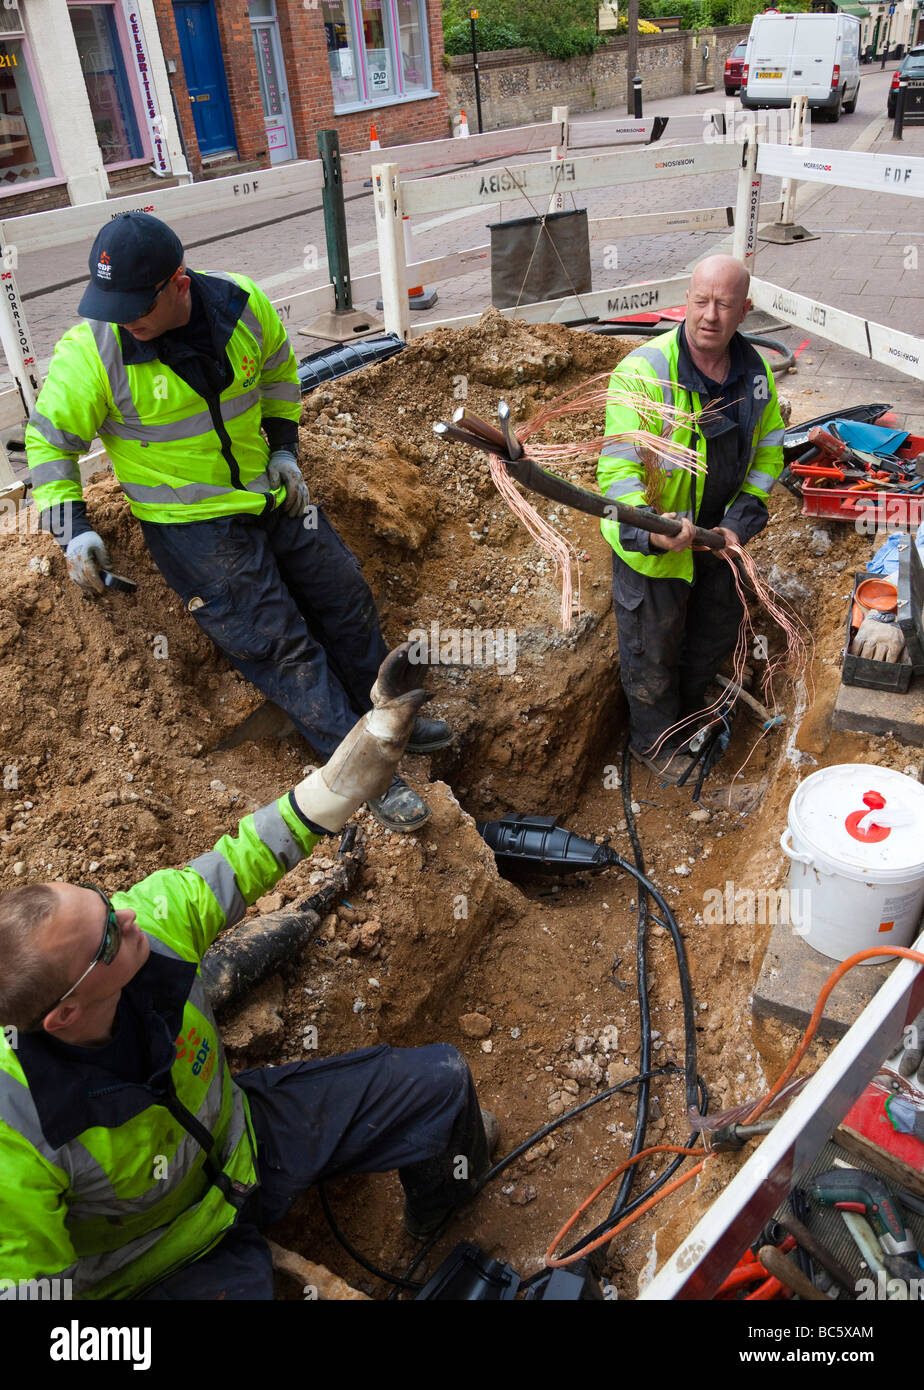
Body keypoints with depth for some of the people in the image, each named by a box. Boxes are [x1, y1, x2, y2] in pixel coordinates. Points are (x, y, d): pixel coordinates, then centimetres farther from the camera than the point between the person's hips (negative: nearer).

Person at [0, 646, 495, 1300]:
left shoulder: (155, 920, -29)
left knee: (442, 1078, 5)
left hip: (239, 1131, 5)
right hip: (163, 1261, -4)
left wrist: (382, 729, -22)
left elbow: (257, 850, -18)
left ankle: (443, 1215, 42)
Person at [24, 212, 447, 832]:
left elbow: (278, 368, 12)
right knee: (279, 646, -8)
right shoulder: (90, 354, -19)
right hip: (191, 524, -5)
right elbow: (49, 438, -7)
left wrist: (284, 446, 6)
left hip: (271, 495, 5)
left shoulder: (243, 304, -9)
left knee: (345, 599, 11)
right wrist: (72, 526, -15)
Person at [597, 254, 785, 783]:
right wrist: (649, 528, -45)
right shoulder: (644, 371, -24)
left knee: (718, 630, 26)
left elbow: (768, 449, 7)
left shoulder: (755, 370, -3)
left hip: (718, 536, 7)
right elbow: (619, 465, -28)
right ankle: (654, 740, 39)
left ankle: (689, 712, 55)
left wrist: (742, 519, -7)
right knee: (653, 649, 12)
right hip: (651, 543, -6)